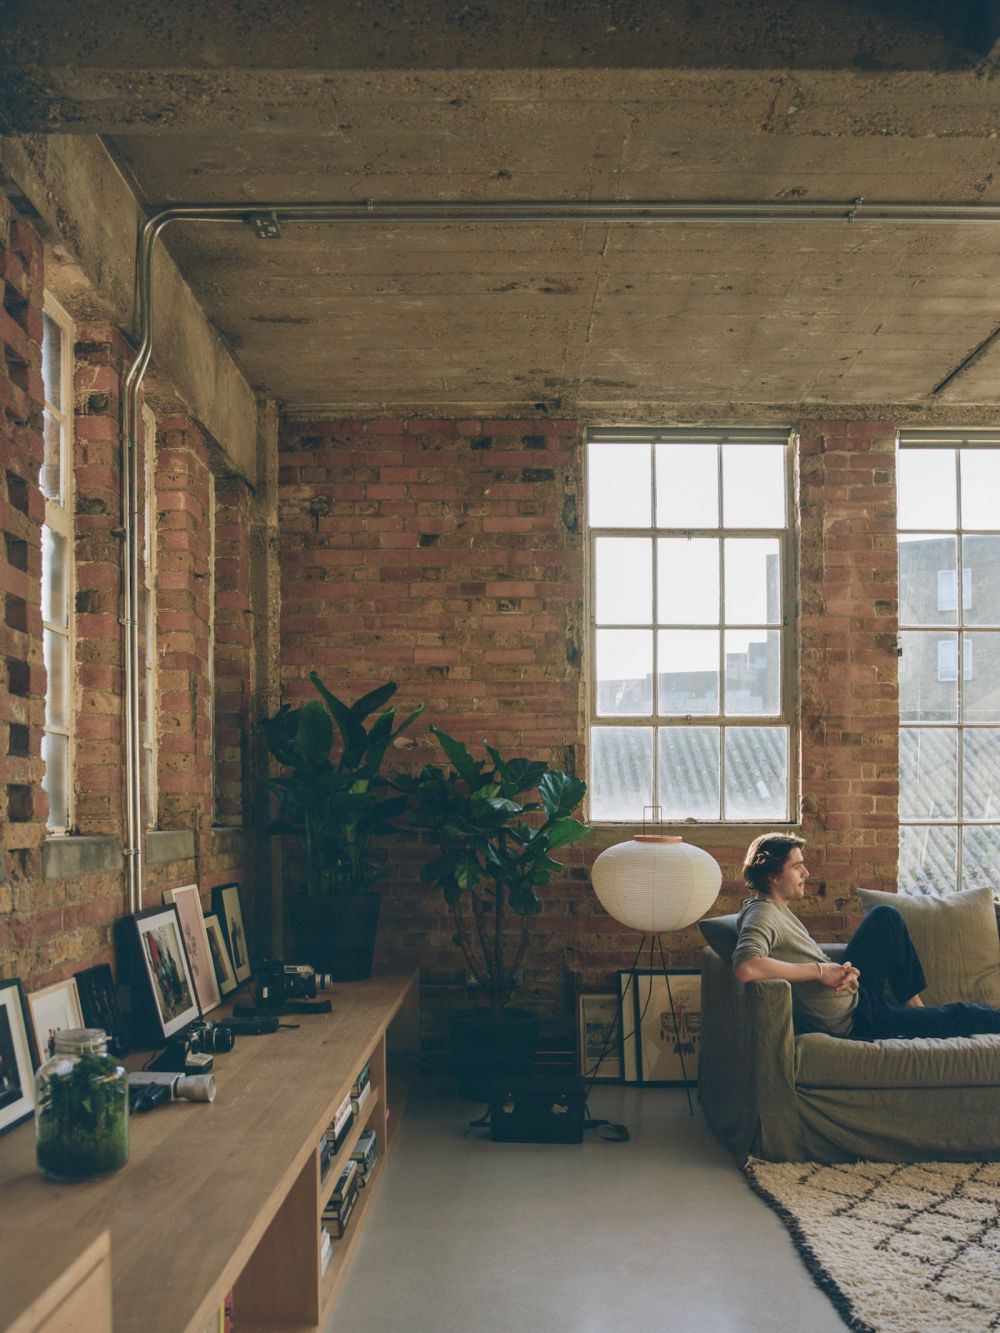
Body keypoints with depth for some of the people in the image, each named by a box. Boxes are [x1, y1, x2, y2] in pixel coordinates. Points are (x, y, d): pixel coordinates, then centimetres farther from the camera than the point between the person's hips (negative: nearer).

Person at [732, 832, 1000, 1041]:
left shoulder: (777, 908, 6)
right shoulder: (762, 915, -24)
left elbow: (807, 959, 8)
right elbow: (745, 968, -44)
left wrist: (842, 972, -16)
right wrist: (820, 971, -33)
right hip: (851, 1019, -9)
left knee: (886, 917, 15)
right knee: (957, 1017, 5)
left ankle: (913, 1002, 17)